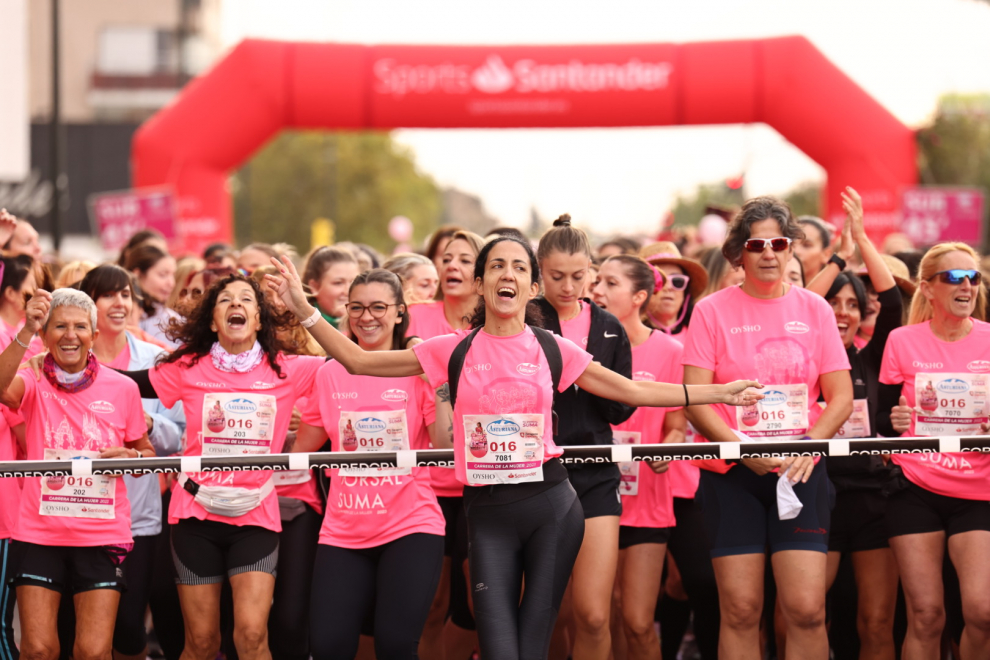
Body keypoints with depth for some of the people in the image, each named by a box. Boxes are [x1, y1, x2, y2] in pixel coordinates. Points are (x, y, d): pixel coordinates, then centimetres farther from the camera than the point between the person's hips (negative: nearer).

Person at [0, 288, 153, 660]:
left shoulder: (121, 389, 3)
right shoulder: (34, 386, 1)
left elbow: (147, 453, 15)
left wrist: (131, 457, -9)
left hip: (102, 534, 0)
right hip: (40, 532, 0)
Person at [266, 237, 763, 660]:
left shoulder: (551, 349, 5)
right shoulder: (453, 351, 4)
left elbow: (632, 391, 11)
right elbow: (357, 361, 7)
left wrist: (718, 393, 7)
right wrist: (305, 311, -3)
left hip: (550, 506, 0)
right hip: (486, 511, 0)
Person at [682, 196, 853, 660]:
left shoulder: (813, 309, 8)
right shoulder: (713, 311, 3)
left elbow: (841, 396, 6)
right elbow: (695, 400, -3)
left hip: (800, 471, 1)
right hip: (731, 474, -1)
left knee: (806, 608, -9)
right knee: (740, 609, -4)